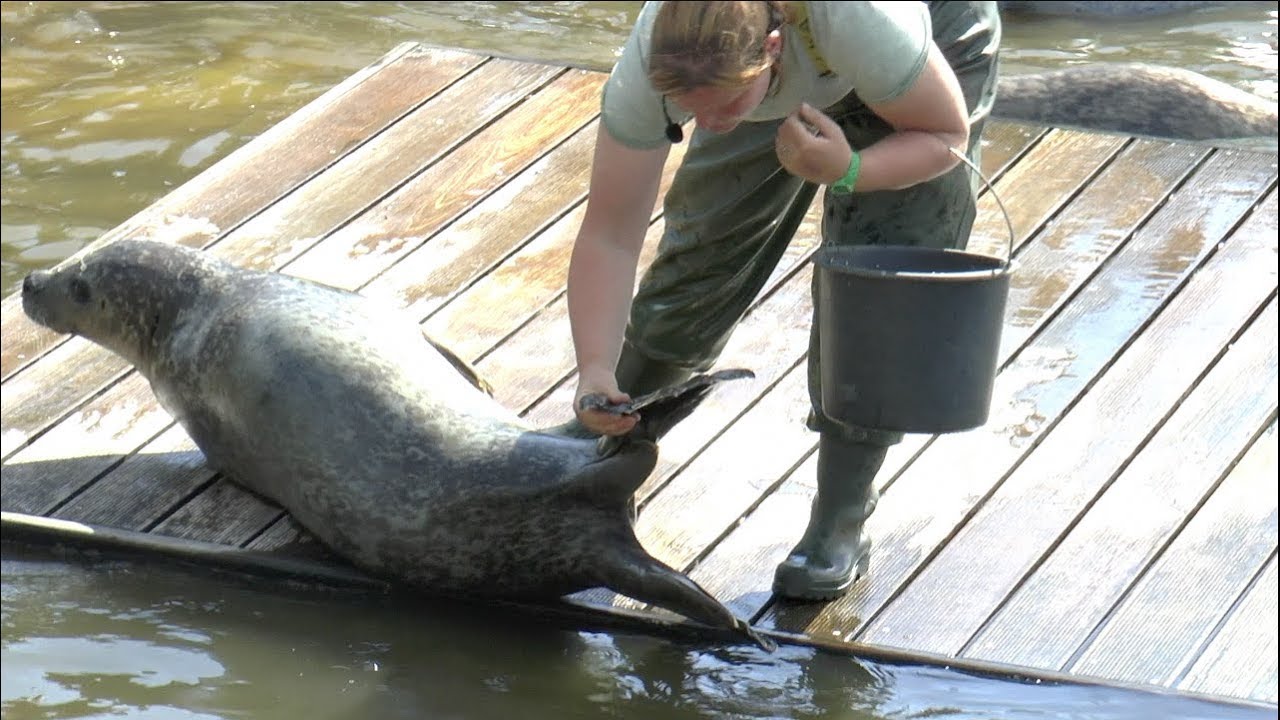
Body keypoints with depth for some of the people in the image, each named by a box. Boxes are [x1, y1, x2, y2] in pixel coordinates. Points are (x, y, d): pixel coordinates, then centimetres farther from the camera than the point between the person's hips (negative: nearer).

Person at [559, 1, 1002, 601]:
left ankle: (839, 529, -3)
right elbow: (607, 236, -28)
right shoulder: (647, 67, -35)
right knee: (698, 251, 0)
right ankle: (607, 429, 23)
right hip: (793, 83, 3)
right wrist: (596, 370, -40)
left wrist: (848, 170, -45)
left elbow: (945, 136, -26)